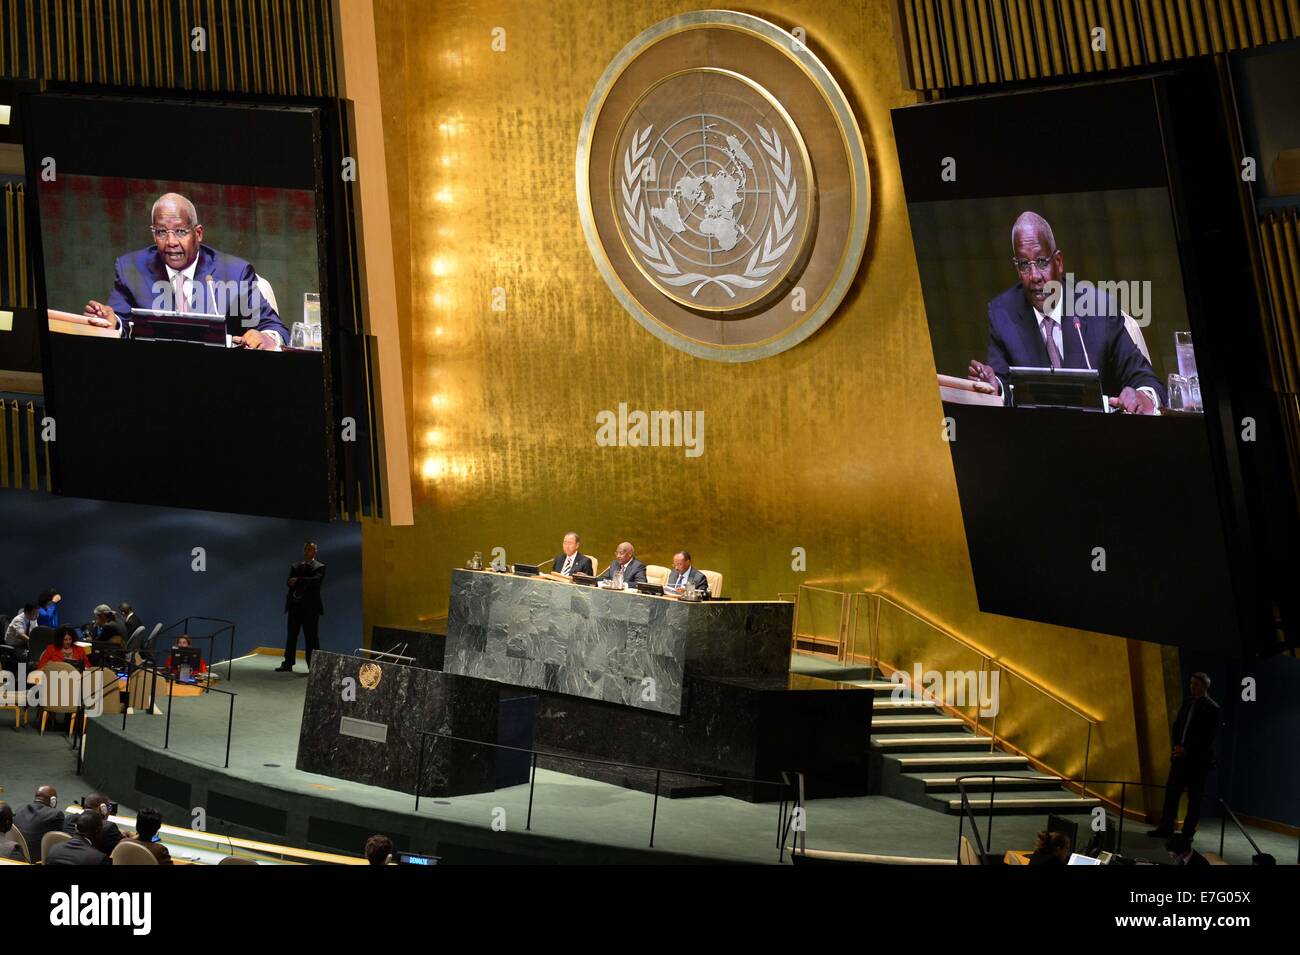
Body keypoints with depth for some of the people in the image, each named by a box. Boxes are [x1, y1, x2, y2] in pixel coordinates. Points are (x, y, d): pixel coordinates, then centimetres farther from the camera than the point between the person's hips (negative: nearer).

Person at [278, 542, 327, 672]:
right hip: (295, 605, 5)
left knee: (311, 638, -2)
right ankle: (288, 663, 15)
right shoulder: (295, 567, 14)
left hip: (310, 607, -4)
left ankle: (313, 666, 2)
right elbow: (290, 582, -1)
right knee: (291, 636, 8)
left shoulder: (320, 567, 1)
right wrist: (305, 584, -19)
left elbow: (316, 580, -18)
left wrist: (298, 581, -19)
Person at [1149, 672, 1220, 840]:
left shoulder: (1212, 708, -9)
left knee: (1194, 797, 2)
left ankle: (1188, 832, 8)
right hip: (1180, 755, 6)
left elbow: (1208, 736, -13)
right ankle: (1165, 828, 9)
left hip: (1198, 759, -6)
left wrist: (1187, 750, -15)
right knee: (1171, 791, 4)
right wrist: (1177, 745, 2)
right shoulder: (1187, 702, 12)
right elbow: (1177, 725, 16)